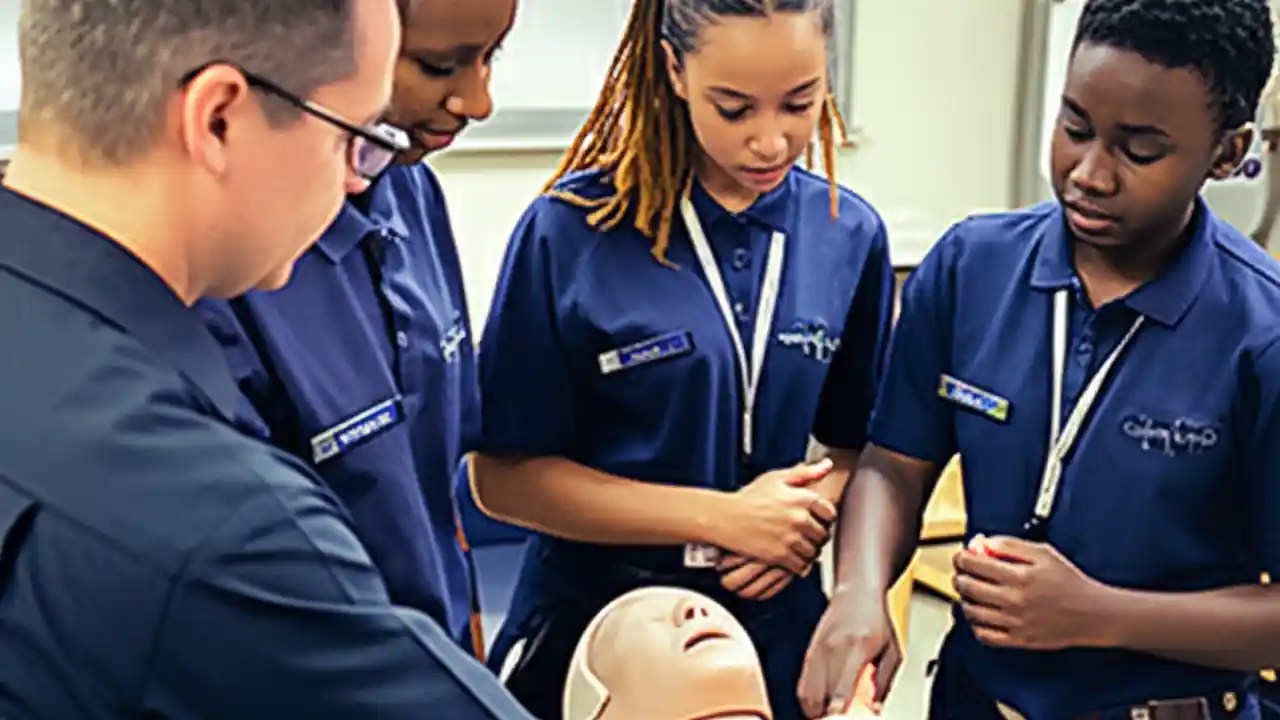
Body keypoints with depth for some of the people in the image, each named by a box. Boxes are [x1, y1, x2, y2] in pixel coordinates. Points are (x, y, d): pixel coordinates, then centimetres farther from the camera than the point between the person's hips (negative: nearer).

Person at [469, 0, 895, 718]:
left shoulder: (851, 235, -3)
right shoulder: (572, 230, -14)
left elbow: (861, 447, 7)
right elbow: (506, 476, -12)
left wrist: (812, 516, -14)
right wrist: (722, 518, -17)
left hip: (776, 626, 3)